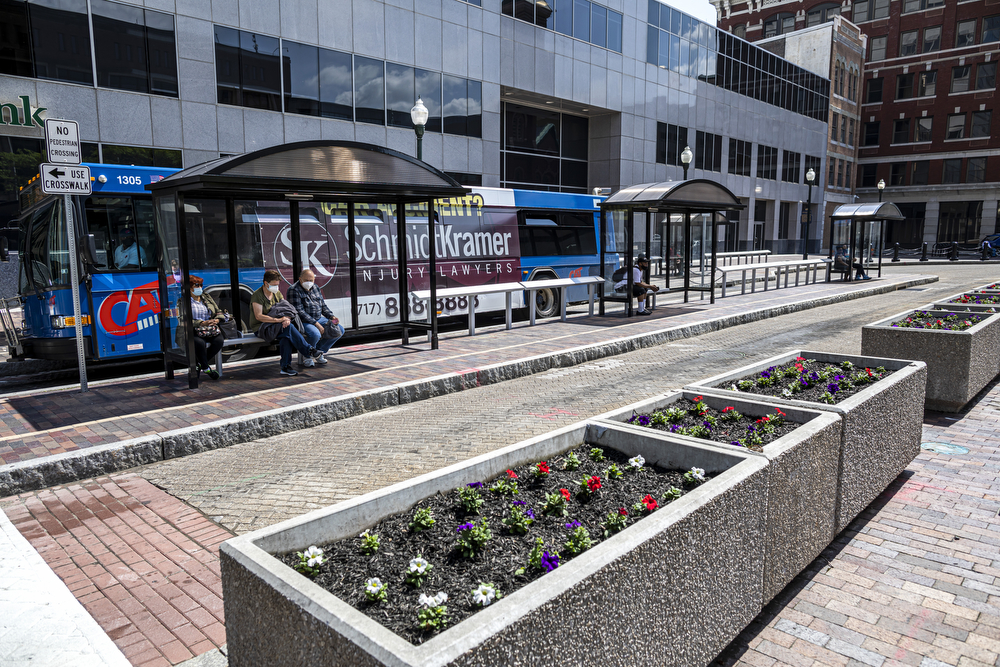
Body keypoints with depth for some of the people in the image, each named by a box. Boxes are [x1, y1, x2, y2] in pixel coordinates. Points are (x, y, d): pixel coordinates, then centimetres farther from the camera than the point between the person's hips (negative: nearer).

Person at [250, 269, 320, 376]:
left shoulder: (277, 293, 12)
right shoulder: (257, 296, -10)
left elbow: (288, 310, 10)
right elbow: (258, 316, -19)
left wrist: (287, 318, -16)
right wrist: (278, 320, -26)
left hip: (276, 327, 6)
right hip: (261, 328, -6)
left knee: (287, 335, -31)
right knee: (289, 328, -31)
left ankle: (286, 367, -34)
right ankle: (309, 352, -29)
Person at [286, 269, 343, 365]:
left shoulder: (315, 288, 13)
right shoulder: (294, 290, -11)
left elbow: (323, 306, 20)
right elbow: (299, 311, -18)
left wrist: (332, 317, 1)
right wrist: (316, 324, -24)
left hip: (319, 319, 8)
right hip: (303, 321, -8)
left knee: (340, 330, -2)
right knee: (315, 334, -37)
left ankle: (319, 351, 8)